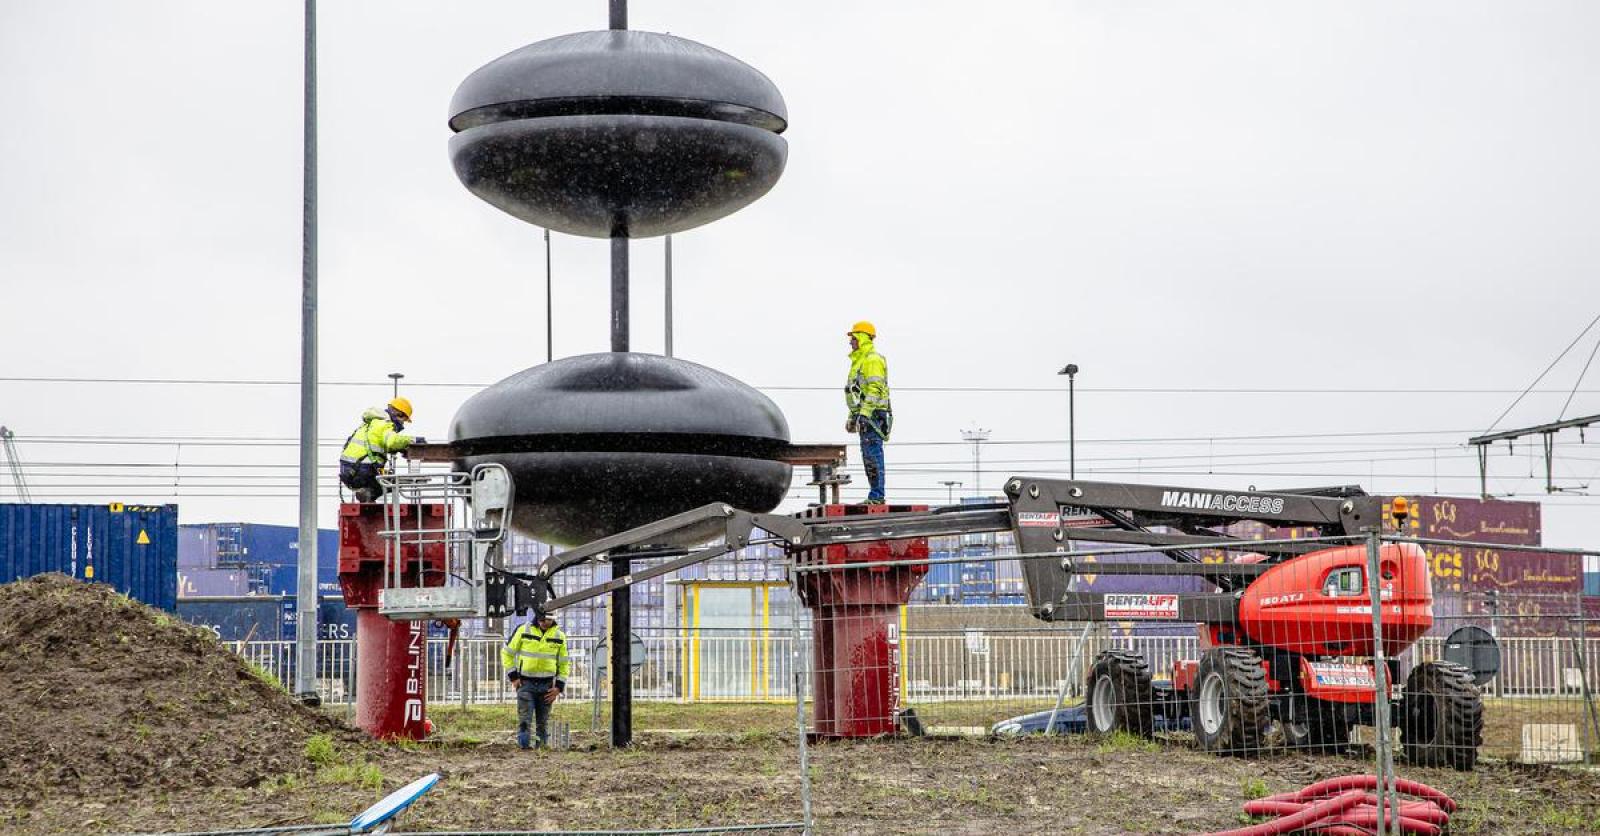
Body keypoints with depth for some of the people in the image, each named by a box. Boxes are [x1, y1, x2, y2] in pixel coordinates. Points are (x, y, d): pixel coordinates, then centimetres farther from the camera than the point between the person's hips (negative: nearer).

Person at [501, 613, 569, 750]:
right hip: (525, 682, -2)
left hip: (547, 685, 2)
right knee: (524, 719, -11)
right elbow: (507, 653, 5)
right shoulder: (523, 631, -3)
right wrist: (513, 677, -3)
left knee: (543, 721, 6)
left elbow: (564, 664, 12)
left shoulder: (559, 636, 4)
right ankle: (523, 745, -13)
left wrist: (558, 687, 2)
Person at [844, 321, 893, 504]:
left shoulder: (873, 360, -10)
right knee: (869, 456, 10)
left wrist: (864, 413, -24)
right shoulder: (858, 361, 23)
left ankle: (876, 496, -13)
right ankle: (875, 495, 12)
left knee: (873, 454, -12)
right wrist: (852, 416, 26)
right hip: (864, 415, 11)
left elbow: (875, 389, -20)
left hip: (873, 414, -11)